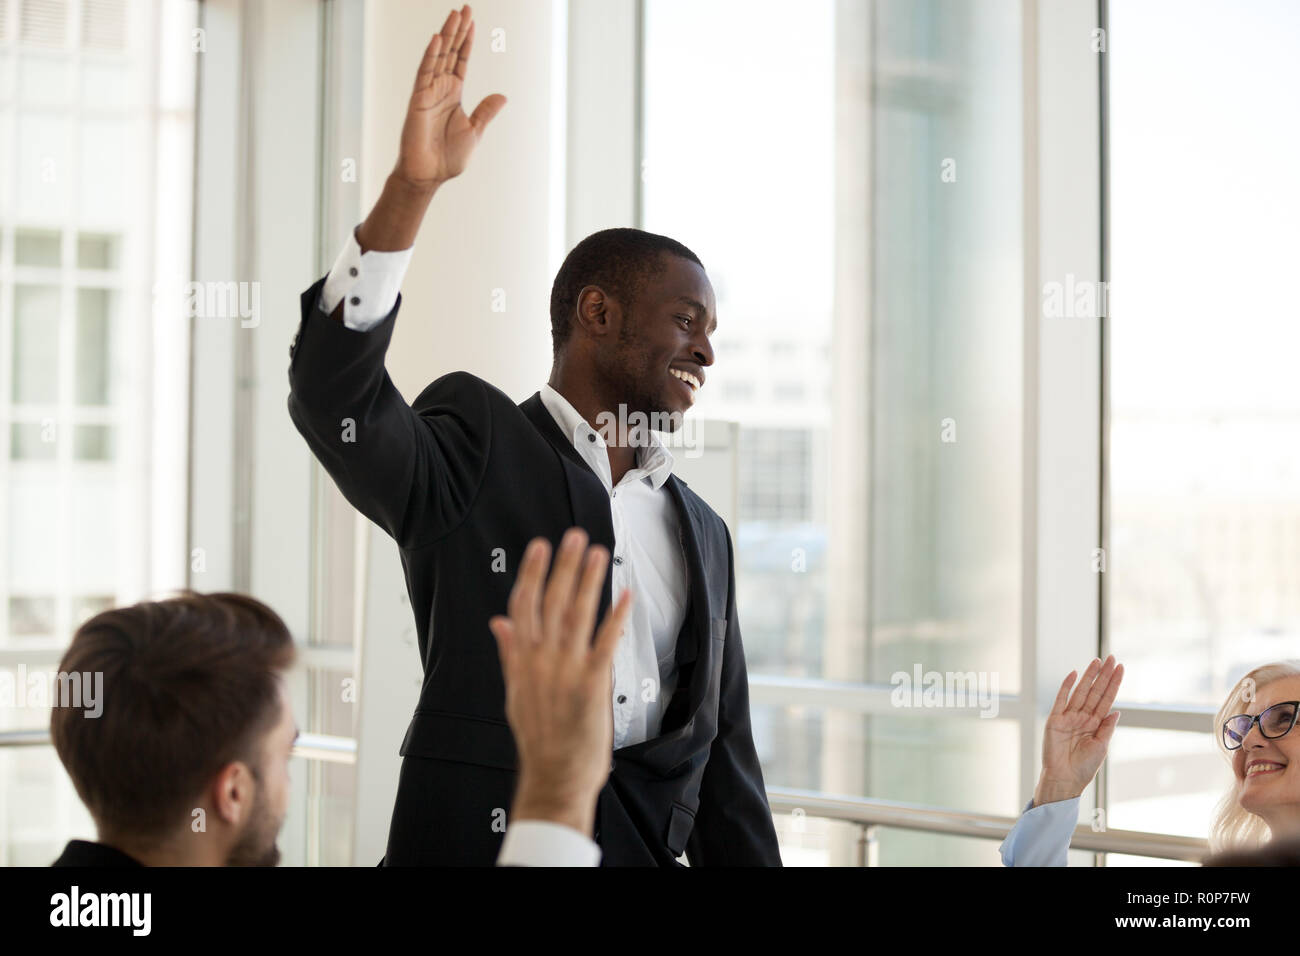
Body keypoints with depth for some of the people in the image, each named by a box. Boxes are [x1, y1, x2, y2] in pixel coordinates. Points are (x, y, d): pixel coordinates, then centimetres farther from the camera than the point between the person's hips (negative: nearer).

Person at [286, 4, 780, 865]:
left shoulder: (700, 532, 16)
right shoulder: (474, 448, 0)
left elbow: (725, 759, 15)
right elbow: (333, 394, -20)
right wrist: (413, 187, -27)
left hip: (653, 844, 5)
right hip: (481, 836, -5)